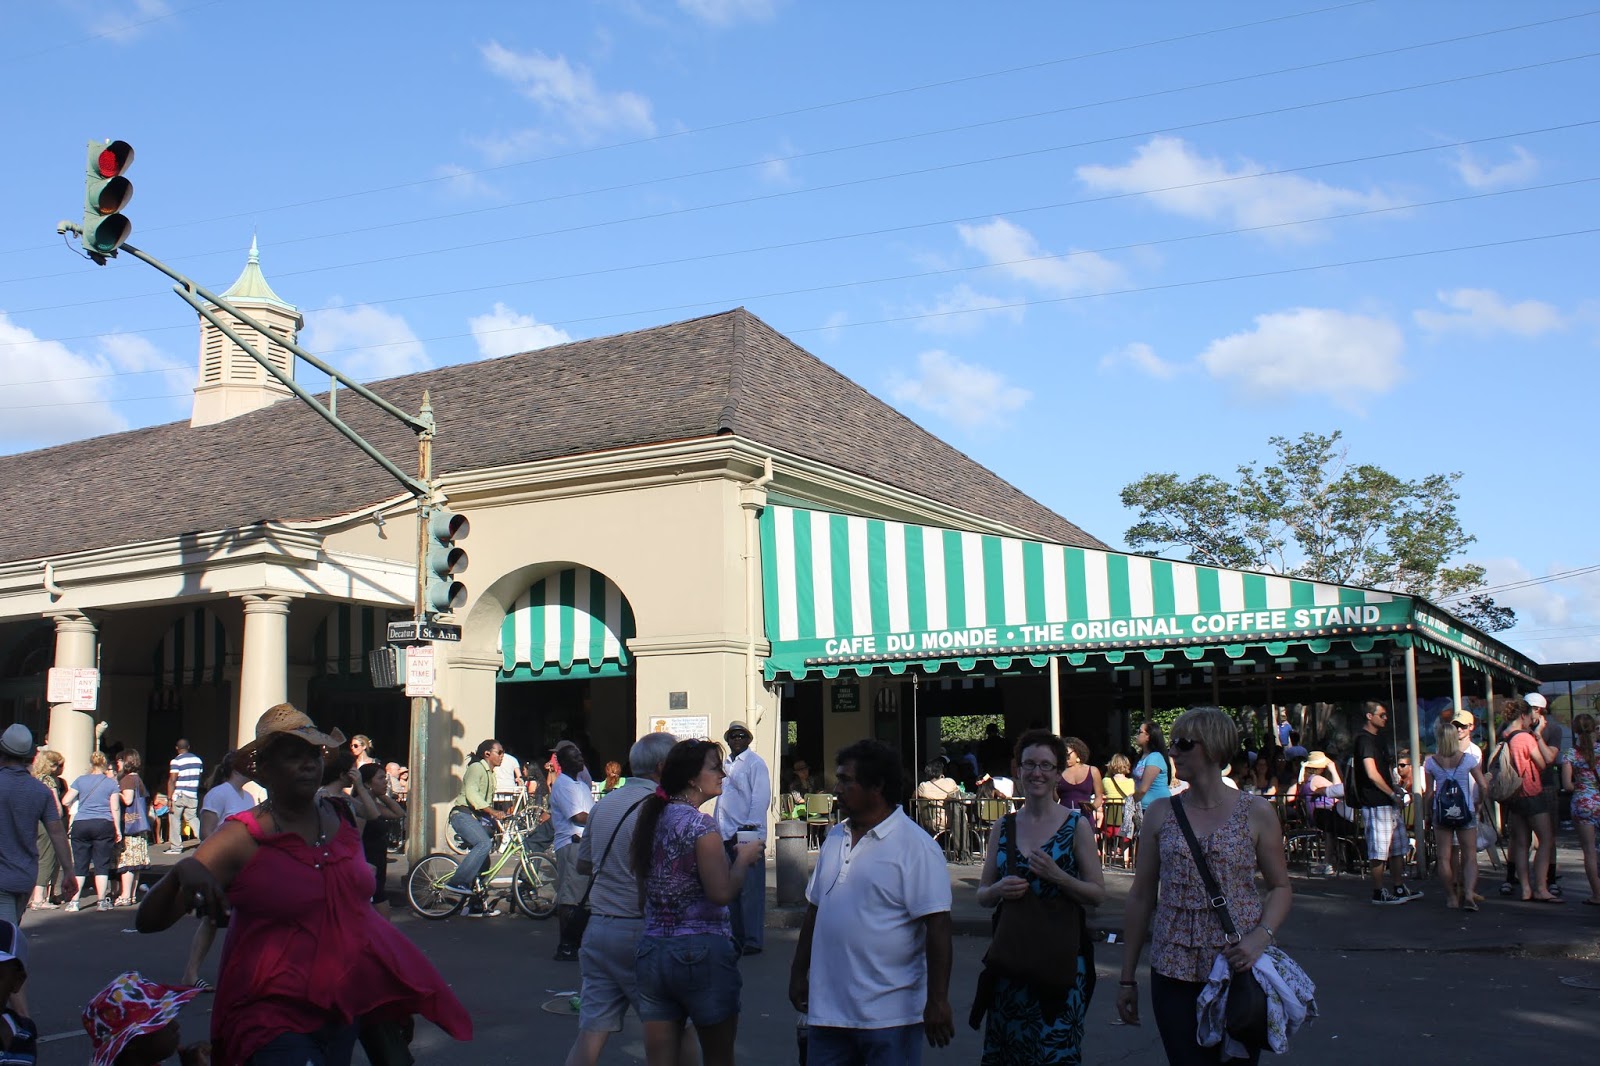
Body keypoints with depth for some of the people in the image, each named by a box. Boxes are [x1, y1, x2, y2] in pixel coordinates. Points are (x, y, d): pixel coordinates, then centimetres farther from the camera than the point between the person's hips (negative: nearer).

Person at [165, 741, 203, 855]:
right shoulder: (198, 760, 9)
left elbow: (172, 780, -13)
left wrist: (169, 798, -12)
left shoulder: (176, 761, -9)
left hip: (179, 794, -5)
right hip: (193, 795, 5)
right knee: (192, 818, 15)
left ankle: (175, 847, 6)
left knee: (174, 819, 5)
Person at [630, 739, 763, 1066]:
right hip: (702, 951, -6)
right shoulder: (701, 823, -13)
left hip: (652, 950, 6)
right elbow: (722, 892, -20)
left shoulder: (653, 819, 9)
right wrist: (744, 857, -2)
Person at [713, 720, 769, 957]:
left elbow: (761, 799, -11)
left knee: (749, 891, -4)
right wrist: (718, 830, 15)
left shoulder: (755, 763, -4)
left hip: (747, 834, -7)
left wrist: (749, 831, -17)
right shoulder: (725, 765, 17)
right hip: (726, 836, 7)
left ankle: (753, 941, 2)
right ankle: (735, 937, 21)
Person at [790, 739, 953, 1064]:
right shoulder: (835, 838, 10)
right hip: (827, 1009, 6)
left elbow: (937, 925, -16)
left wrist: (937, 1001, -18)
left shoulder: (916, 847, -12)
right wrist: (798, 972, 16)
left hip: (889, 1016, -6)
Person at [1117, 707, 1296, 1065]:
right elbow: (1141, 895, 8)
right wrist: (1127, 978, 8)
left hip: (1238, 967, -1)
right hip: (1174, 970, 1)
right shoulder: (1161, 814, 5)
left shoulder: (1256, 813, -1)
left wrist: (1261, 937, -15)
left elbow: (1281, 887, 5)